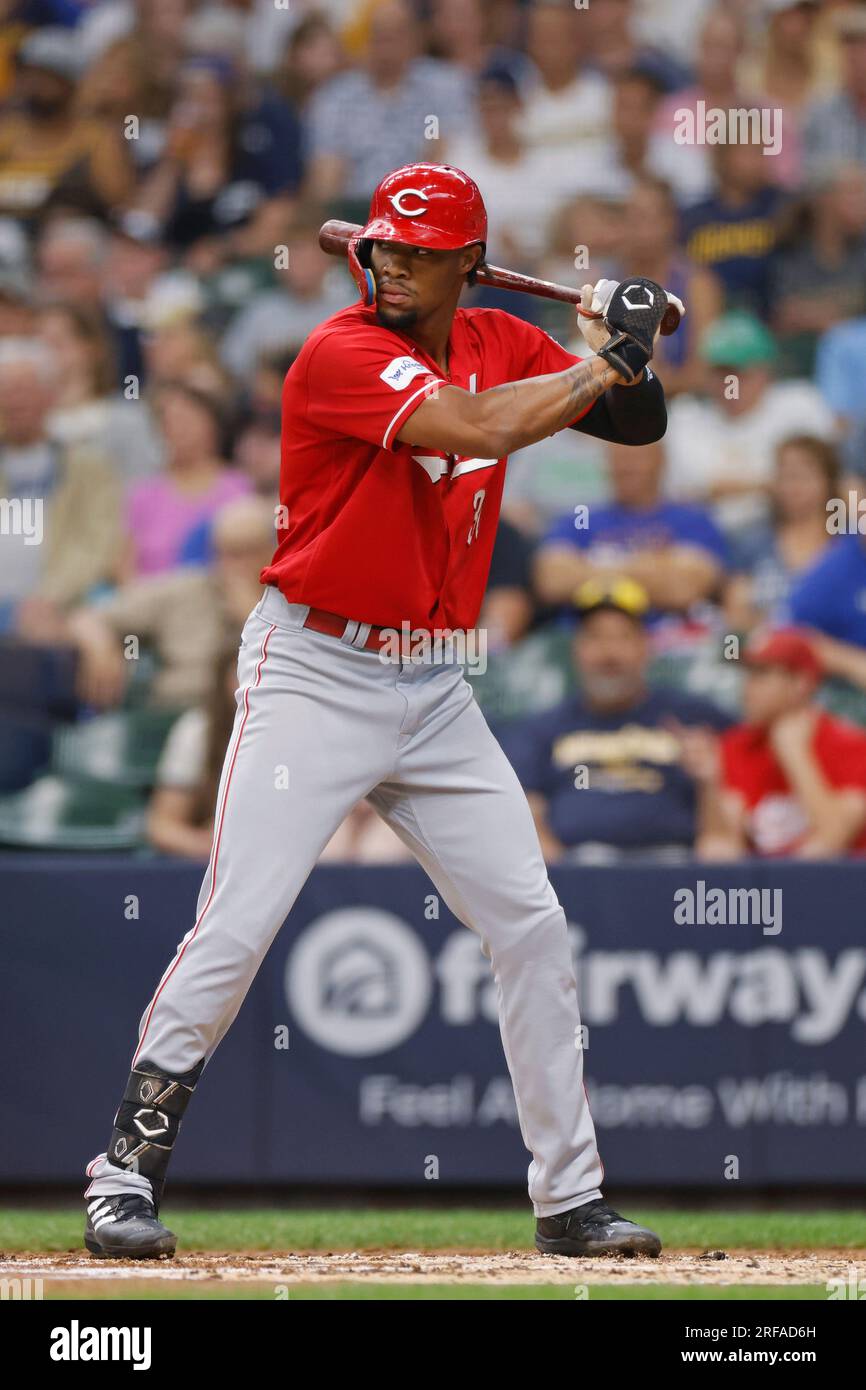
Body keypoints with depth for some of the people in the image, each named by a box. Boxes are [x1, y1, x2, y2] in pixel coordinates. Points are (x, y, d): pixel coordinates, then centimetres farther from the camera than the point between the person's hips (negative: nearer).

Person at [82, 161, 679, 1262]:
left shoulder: (502, 344, 6)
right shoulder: (343, 354, -16)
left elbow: (640, 424, 11)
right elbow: (478, 426, -29)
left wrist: (629, 356, -10)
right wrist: (608, 358, -17)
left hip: (434, 692, 7)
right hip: (313, 675, -6)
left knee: (531, 926, 4)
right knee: (234, 931, -12)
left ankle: (569, 1200, 12)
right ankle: (128, 1170, 1)